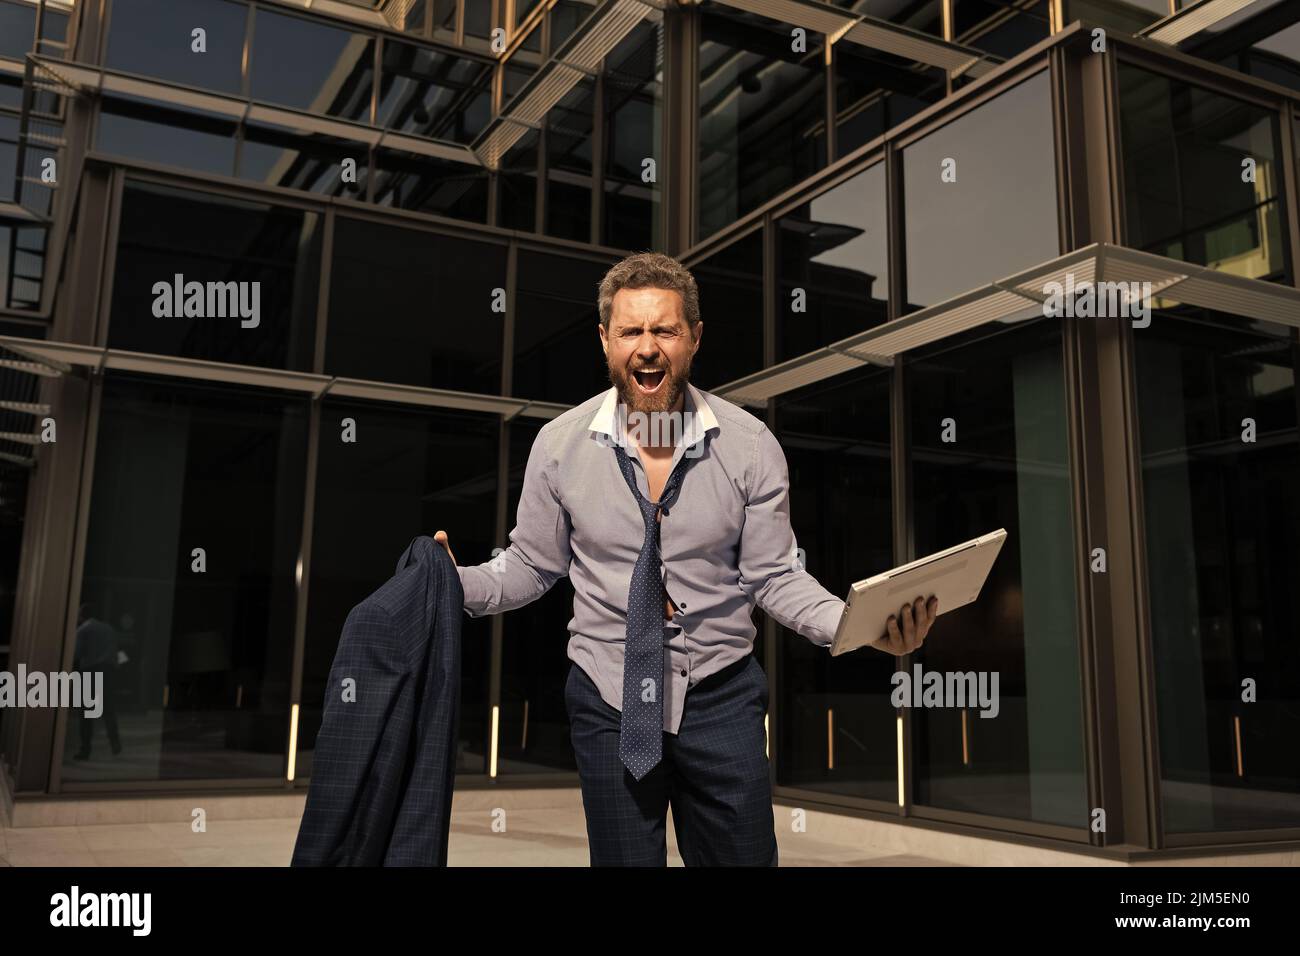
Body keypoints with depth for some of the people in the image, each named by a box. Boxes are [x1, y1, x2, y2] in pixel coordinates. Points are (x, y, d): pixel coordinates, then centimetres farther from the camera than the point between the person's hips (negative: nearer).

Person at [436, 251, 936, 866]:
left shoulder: (750, 445, -8)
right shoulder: (559, 444, -6)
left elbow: (774, 576, -4)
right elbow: (531, 566, 2)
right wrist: (458, 584, -17)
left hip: (722, 698, 0)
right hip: (608, 700, 0)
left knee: (744, 857, 12)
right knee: (624, 859, 14)